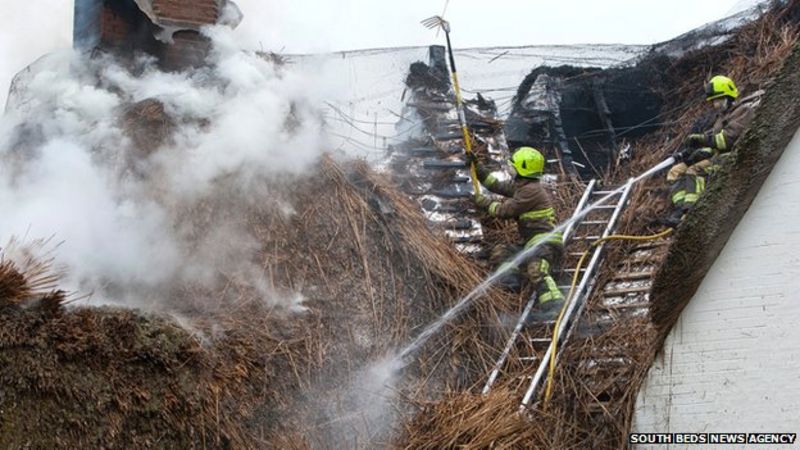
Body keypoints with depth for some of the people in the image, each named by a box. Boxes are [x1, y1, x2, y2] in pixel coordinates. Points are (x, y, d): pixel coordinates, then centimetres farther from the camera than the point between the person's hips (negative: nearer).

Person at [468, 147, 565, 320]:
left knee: (535, 269, -36)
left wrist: (482, 201, 1)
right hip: (531, 243, 10)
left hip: (546, 242, -10)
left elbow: (505, 210, -13)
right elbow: (497, 185, 26)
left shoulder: (532, 190, -15)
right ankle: (511, 279, -16)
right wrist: (477, 166, 24)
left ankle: (554, 304, -50)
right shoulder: (521, 185, 15)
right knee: (499, 252, 8)